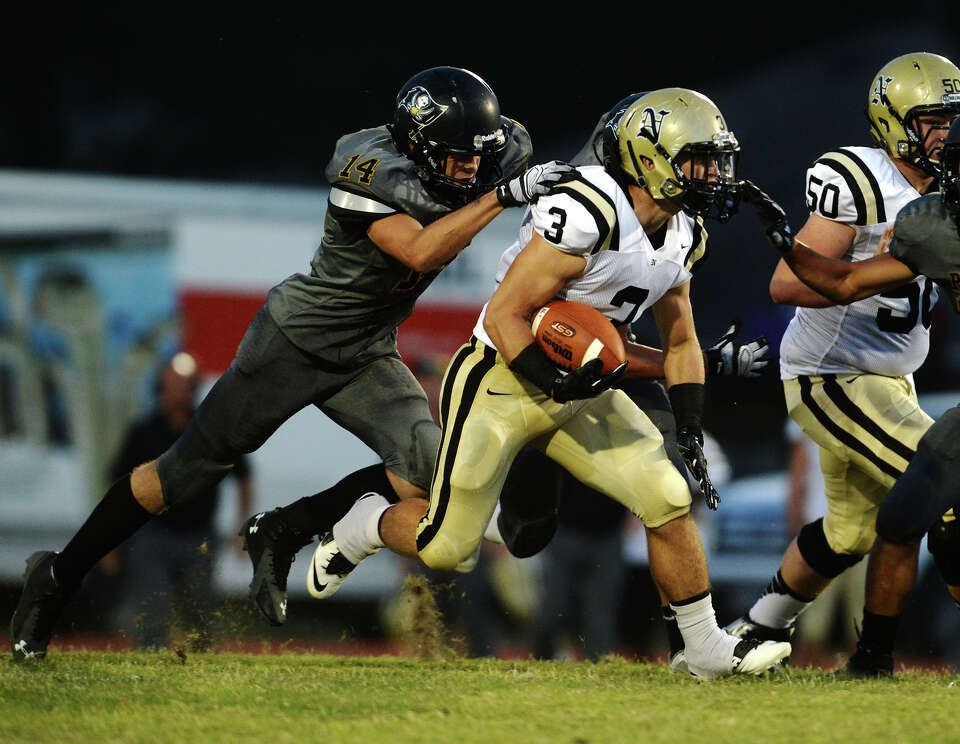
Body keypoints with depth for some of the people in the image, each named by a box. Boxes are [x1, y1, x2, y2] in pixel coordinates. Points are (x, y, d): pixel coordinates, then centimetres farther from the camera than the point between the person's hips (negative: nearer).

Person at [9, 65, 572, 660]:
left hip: (365, 356, 6)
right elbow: (418, 253, -40)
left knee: (427, 470, -15)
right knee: (190, 471, -1)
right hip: (294, 342, -6)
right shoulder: (371, 170, -29)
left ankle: (282, 533, 5)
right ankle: (59, 577, 16)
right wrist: (503, 195, -44)